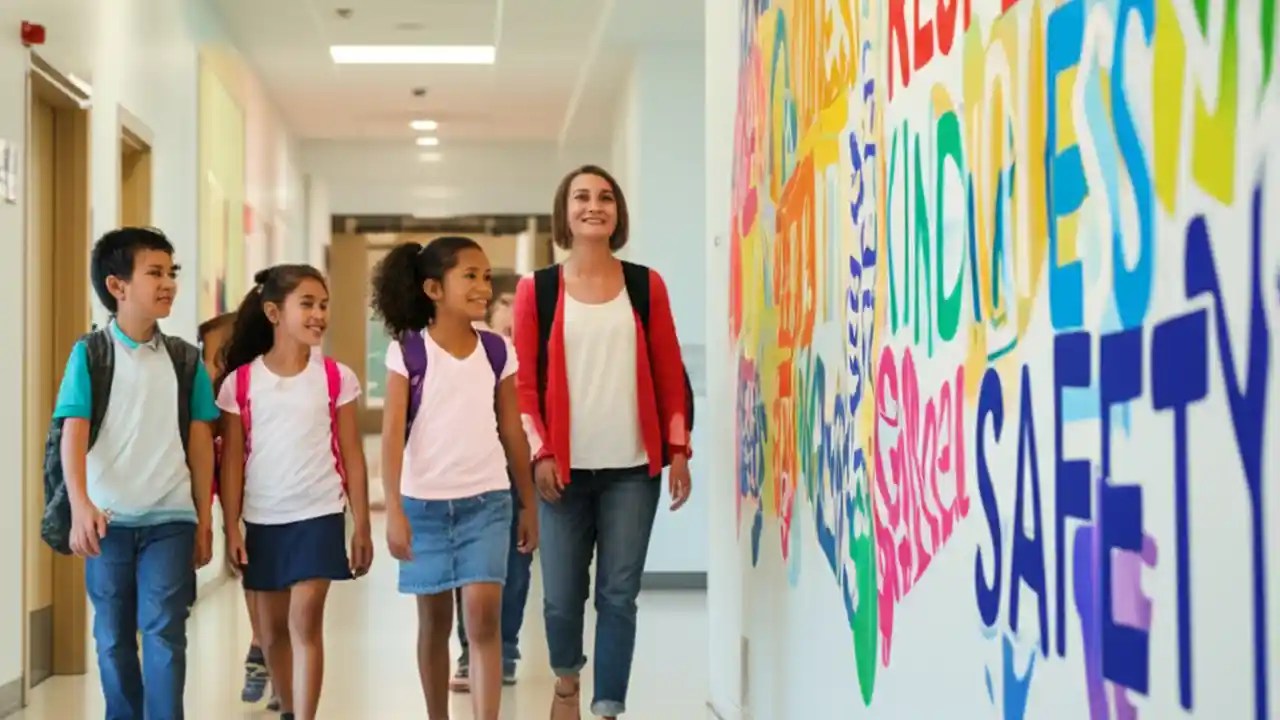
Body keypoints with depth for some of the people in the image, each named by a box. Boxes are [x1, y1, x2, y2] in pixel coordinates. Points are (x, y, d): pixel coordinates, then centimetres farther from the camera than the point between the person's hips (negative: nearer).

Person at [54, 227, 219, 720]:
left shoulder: (186, 359, 6)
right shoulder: (89, 354, -2)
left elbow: (200, 442, 9)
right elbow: (74, 433, -9)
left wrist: (204, 520, 8)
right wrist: (80, 505, -23)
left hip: (171, 518, 1)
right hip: (109, 518, -1)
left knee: (164, 632, -5)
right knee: (114, 637, 9)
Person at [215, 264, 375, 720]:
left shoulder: (336, 378, -2)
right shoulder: (240, 382, -2)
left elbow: (351, 455, 1)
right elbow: (232, 460, 2)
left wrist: (362, 527, 0)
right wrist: (231, 528, -1)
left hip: (319, 516, -2)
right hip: (262, 520, 2)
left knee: (305, 622, -10)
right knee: (273, 629, 13)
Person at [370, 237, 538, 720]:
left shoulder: (498, 351, 3)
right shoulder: (407, 352, -5)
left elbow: (512, 432, 9)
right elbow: (393, 432, -8)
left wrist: (528, 504, 12)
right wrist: (393, 509, -15)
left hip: (487, 501, 1)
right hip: (425, 502, -1)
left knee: (483, 615, -11)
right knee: (435, 621, 11)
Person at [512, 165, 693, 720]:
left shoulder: (645, 285, 6)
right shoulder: (537, 289, 3)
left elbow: (670, 375, 7)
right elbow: (524, 381, 1)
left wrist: (678, 450, 1)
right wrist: (540, 453, -7)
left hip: (633, 469, 1)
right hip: (564, 468, 0)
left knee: (619, 596, 1)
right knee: (562, 596, 5)